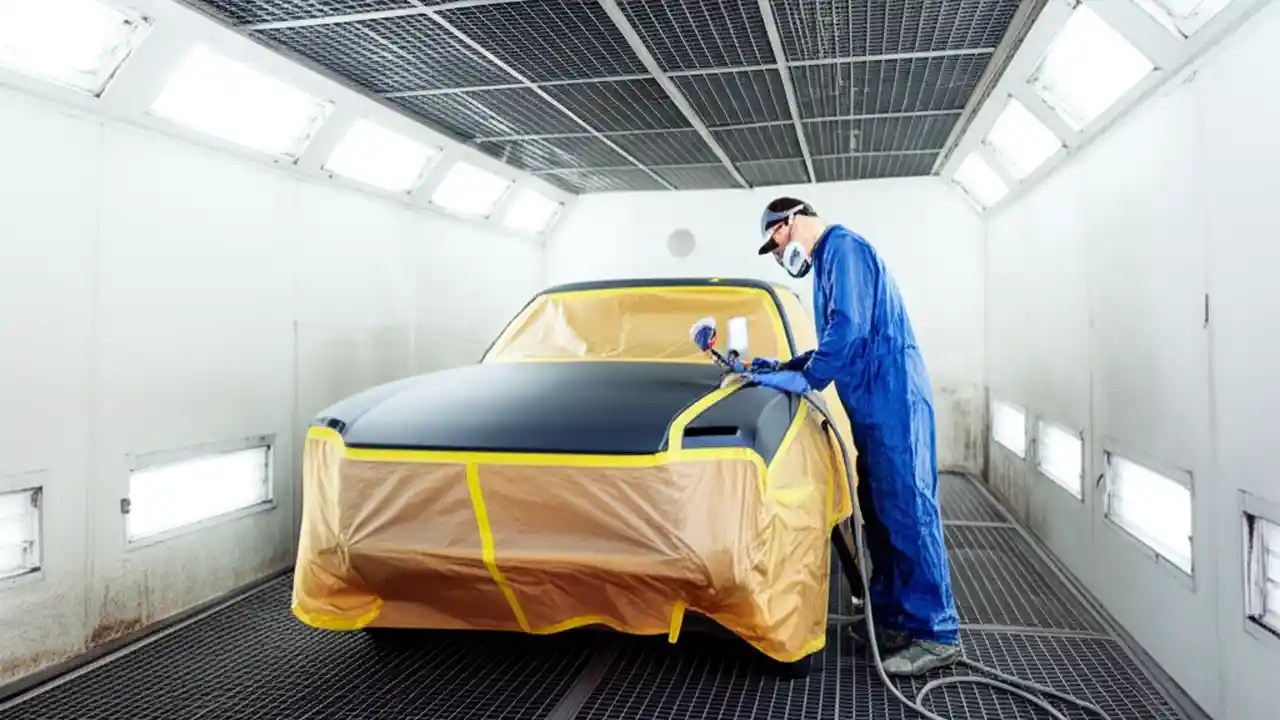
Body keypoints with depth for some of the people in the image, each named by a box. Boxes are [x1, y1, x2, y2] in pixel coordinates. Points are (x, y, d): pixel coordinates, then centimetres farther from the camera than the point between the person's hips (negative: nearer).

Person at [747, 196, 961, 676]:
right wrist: (787, 367, 19)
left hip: (893, 400, -10)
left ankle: (937, 634, -1)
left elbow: (850, 330, -20)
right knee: (883, 512, 12)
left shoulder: (843, 247, -8)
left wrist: (805, 378, -12)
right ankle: (891, 614, 21)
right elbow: (839, 339, 27)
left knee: (908, 513, -7)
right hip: (877, 404, 10)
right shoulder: (830, 259, 23)